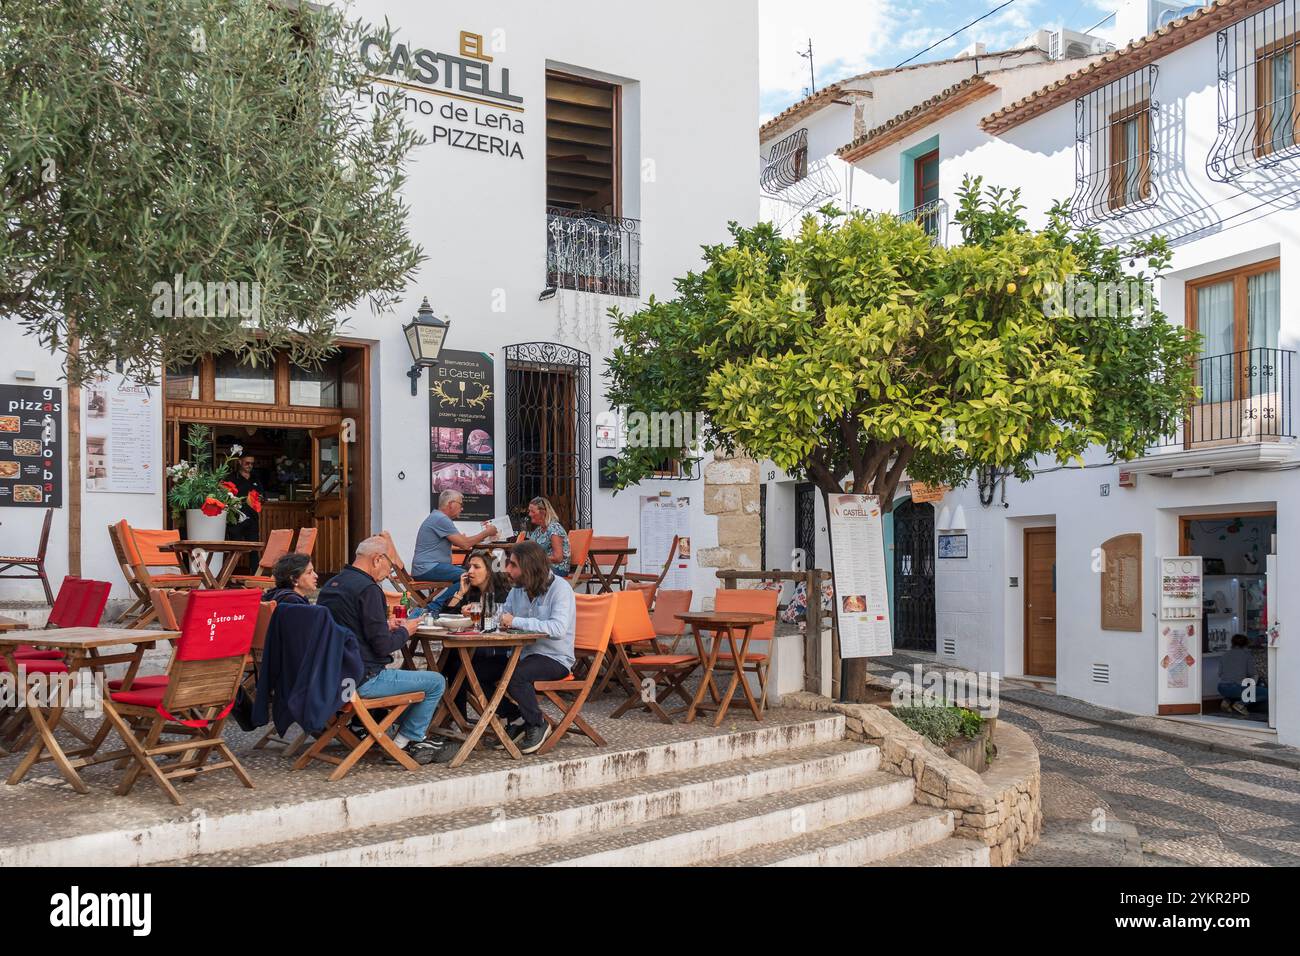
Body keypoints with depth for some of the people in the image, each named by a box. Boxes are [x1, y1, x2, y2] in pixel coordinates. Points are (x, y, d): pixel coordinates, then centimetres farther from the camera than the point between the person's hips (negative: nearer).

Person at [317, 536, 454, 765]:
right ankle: (403, 741, 12)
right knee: (436, 682, -2)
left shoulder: (331, 584, 10)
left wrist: (387, 629, 13)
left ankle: (414, 739, 29)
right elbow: (382, 646, -20)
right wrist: (405, 631, -1)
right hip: (362, 681, -10)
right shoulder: (367, 588, -18)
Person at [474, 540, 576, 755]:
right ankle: (516, 717, 7)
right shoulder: (518, 589, 9)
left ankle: (538, 725, -8)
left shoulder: (560, 588, -14)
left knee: (515, 677, -34)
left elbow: (558, 628, -28)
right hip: (522, 654, 8)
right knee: (475, 672, -7)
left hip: (554, 658, -7)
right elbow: (502, 620, 17)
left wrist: (516, 621, -25)